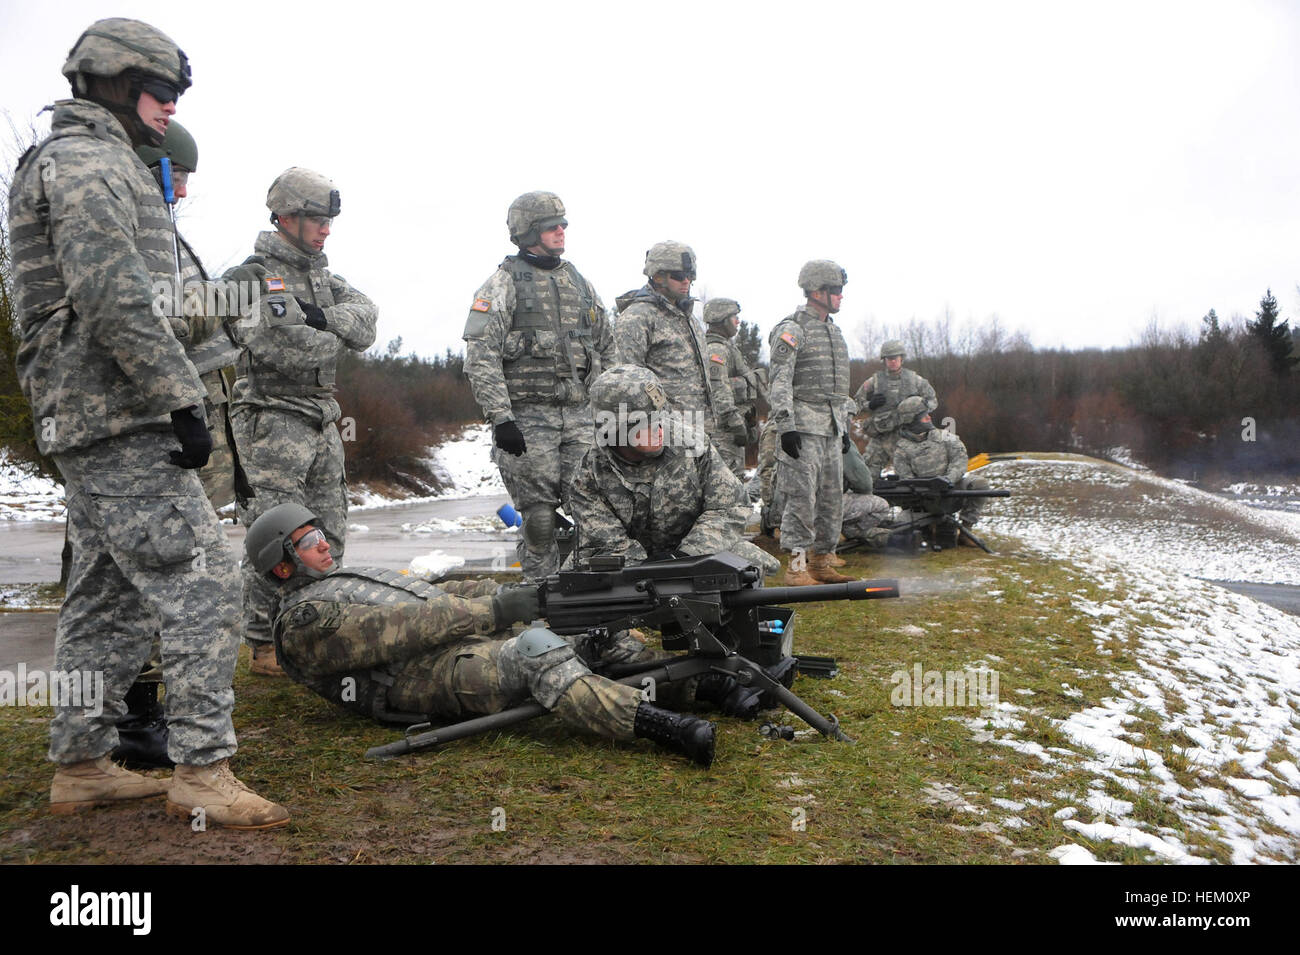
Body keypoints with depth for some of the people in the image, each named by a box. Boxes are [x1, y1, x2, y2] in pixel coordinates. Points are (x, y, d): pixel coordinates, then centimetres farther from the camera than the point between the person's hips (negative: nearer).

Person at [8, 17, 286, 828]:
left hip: (87, 423, 11)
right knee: (201, 581, -12)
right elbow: (115, 297, -22)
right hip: (120, 420, -11)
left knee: (109, 593, 13)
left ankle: (81, 765, 21)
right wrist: (183, 400, -21)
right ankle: (203, 771, -8)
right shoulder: (87, 160, -8)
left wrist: (168, 396, 22)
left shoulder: (92, 163, 26)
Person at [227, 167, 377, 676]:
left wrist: (323, 317, -15)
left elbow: (365, 320, 2)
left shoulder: (322, 276, 16)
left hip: (322, 419, 8)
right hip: (272, 421, -8)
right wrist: (329, 340, -6)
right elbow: (276, 345, -21)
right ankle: (265, 646, 5)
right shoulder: (251, 277, -8)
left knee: (327, 534, 11)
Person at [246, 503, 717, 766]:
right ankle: (660, 726, -41)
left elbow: (436, 592, 22)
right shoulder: (302, 622, -1)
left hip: (468, 643, 10)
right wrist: (492, 612, -20)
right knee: (537, 649, -33)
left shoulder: (350, 579, 30)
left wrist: (511, 592, 8)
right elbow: (402, 629, -14)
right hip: (423, 677, -10)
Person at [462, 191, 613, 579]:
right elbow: (480, 359, -10)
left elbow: (607, 350, 22)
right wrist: (500, 418, -17)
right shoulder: (503, 284, -2)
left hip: (579, 416, 5)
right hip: (527, 417, -5)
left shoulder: (579, 282, 17)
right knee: (539, 518, -1)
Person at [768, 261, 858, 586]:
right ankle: (796, 567, -2)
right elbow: (780, 383, -14)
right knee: (802, 497, -8)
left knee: (832, 498, 9)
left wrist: (844, 426, 21)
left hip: (832, 427, 9)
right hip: (804, 427, -8)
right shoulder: (792, 330, -7)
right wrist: (786, 426, -21)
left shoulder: (835, 331, 19)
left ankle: (821, 563, 19)